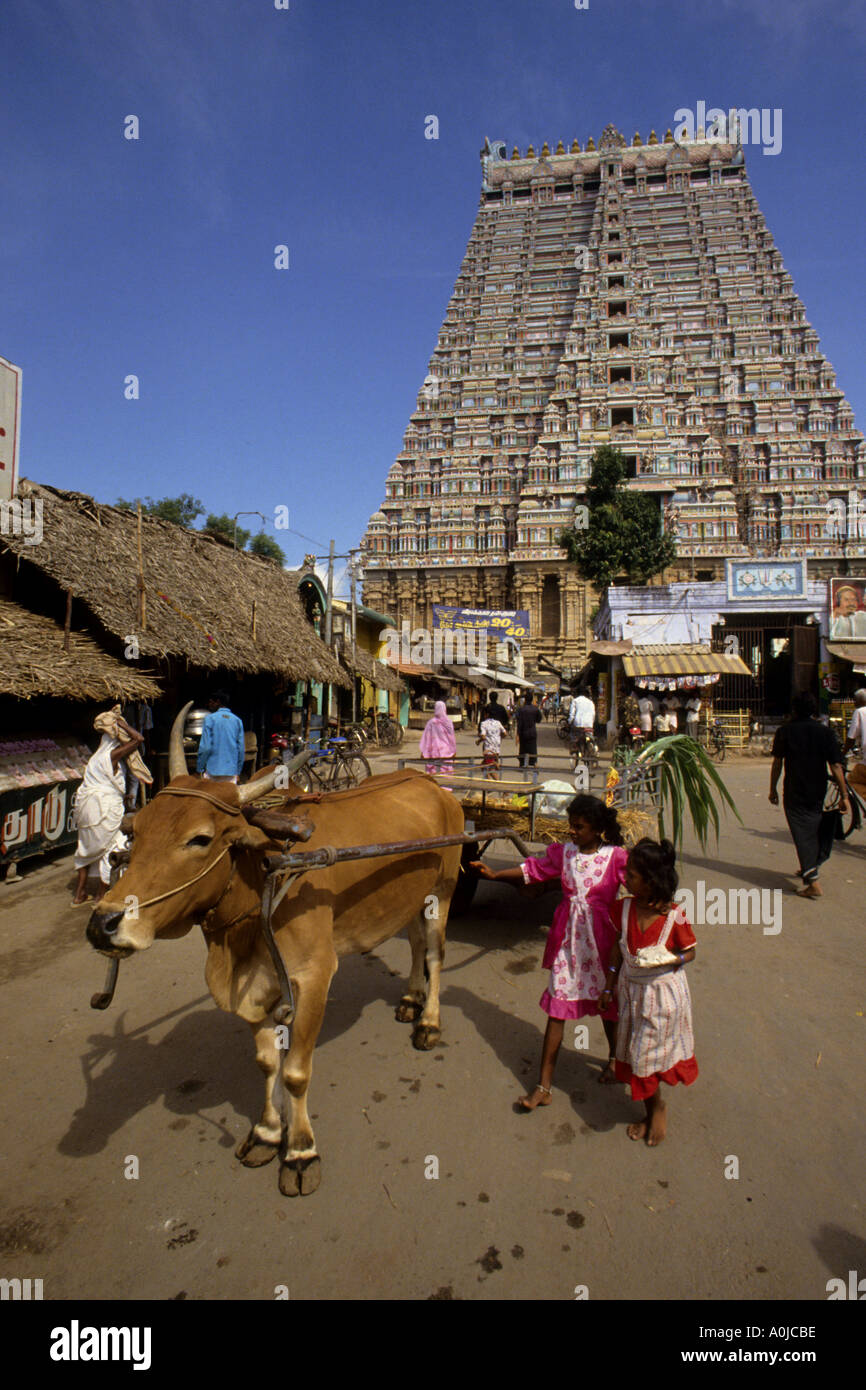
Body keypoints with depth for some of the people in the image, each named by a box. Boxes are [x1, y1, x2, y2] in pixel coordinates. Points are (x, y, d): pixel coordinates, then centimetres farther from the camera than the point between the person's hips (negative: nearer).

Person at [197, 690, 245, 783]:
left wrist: (199, 768, 1)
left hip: (212, 770, -3)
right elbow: (241, 748, 7)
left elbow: (205, 747, -8)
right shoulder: (237, 720, 7)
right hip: (232, 771, 3)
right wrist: (238, 771, 14)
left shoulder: (210, 719, -4)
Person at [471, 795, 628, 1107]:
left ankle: (614, 1059, 49)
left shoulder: (616, 857, -10)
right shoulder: (563, 852, 0)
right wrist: (494, 874, 5)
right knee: (557, 1006, 2)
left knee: (607, 1003, 18)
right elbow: (532, 869, 9)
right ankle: (544, 1086, 9)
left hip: (601, 940, -2)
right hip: (568, 939, 2)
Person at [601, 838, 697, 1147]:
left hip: (663, 991, -4)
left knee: (652, 1051, 10)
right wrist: (609, 984, 8)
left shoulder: (674, 916, -23)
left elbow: (689, 951, -8)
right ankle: (653, 1110, 39)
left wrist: (666, 960, -28)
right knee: (636, 1052, 15)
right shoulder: (625, 907, -10)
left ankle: (658, 1107, 39)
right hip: (631, 988, 4)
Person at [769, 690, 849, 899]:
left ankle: (813, 882, -9)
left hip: (794, 794, -2)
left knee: (803, 835, -1)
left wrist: (773, 790, 7)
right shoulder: (826, 732, -2)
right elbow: (836, 766, -6)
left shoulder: (785, 731, -4)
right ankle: (811, 868, 38)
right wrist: (844, 796, -4)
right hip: (819, 794, 2)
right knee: (818, 830, 22)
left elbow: (777, 762, -3)